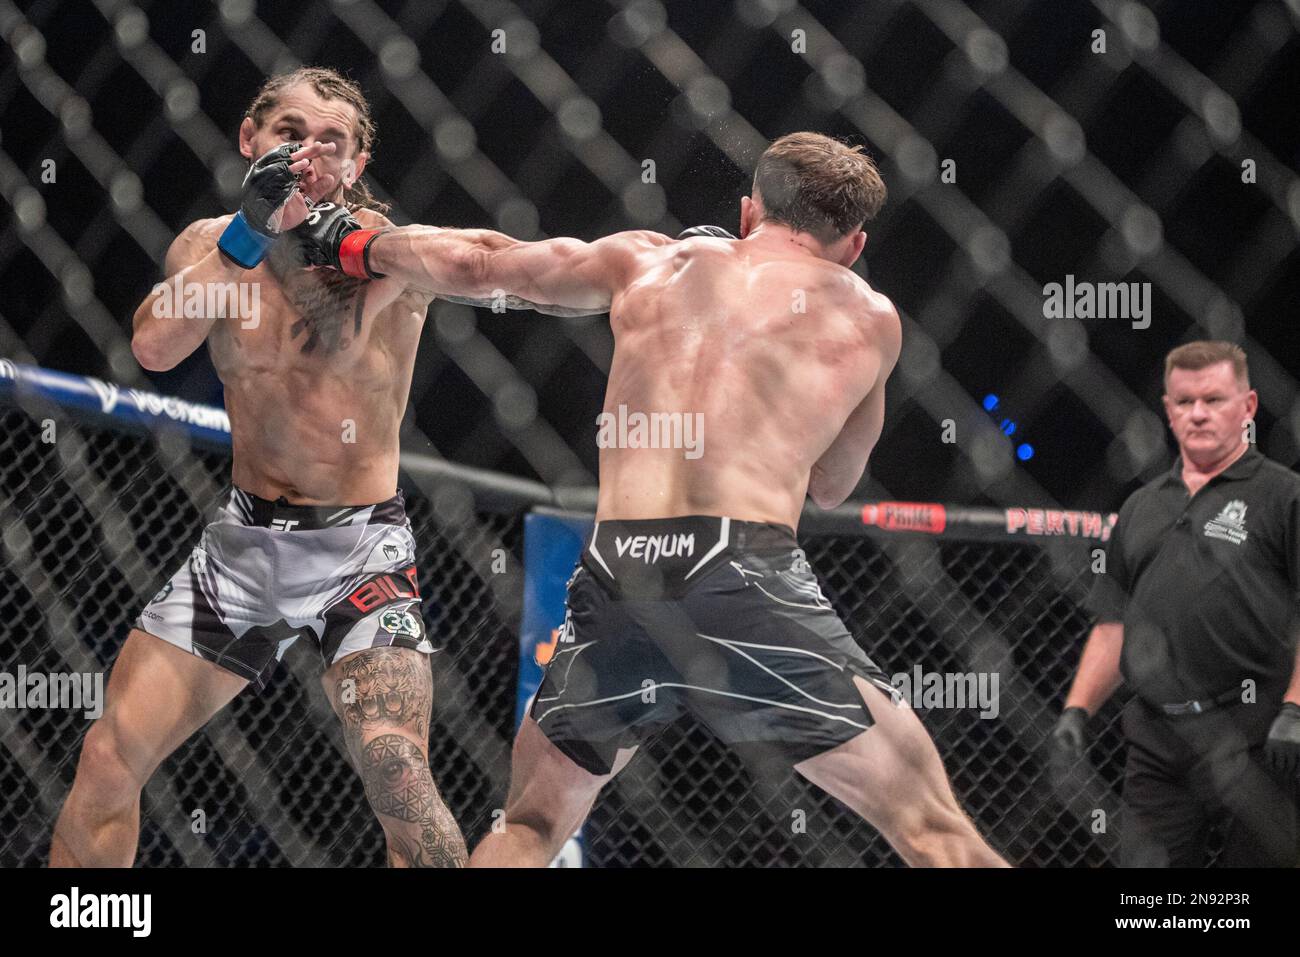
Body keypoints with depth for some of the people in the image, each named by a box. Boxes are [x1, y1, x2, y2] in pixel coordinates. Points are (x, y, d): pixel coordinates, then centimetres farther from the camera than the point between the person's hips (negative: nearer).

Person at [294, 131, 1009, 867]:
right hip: (745, 576, -3)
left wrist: (354, 245, 49)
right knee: (931, 828, 2)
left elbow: (475, 262, 32)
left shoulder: (648, 262, 22)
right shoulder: (868, 317, 16)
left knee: (530, 827, 23)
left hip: (614, 584, 3)